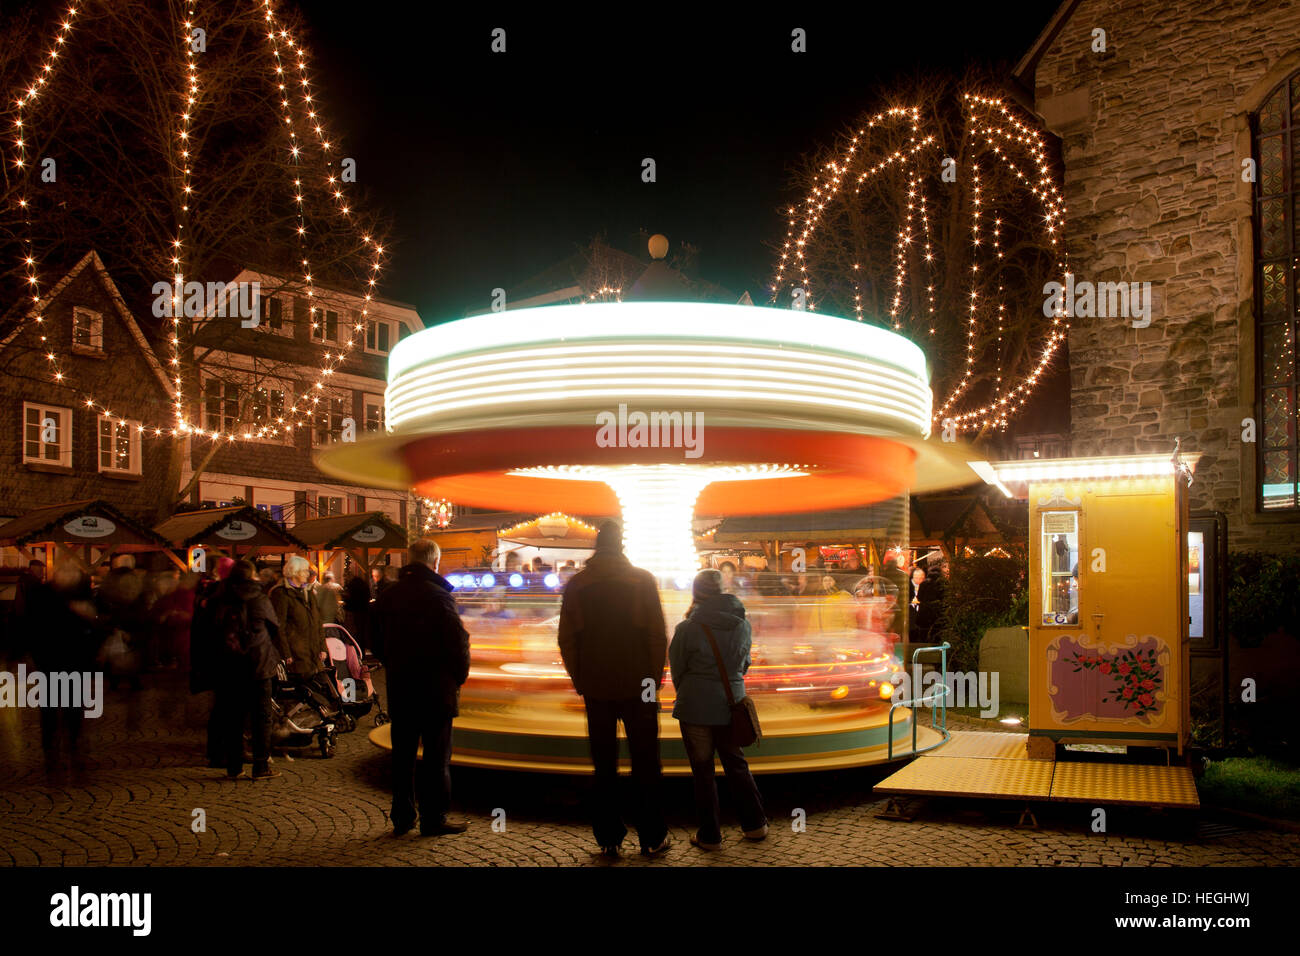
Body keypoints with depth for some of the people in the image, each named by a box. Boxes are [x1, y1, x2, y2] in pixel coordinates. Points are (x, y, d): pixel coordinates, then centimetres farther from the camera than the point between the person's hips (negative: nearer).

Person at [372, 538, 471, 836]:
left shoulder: (387, 596, 5)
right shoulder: (438, 596, -15)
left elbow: (376, 639, 13)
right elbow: (458, 640, -15)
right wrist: (459, 676, 0)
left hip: (399, 689, 6)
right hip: (436, 689, -6)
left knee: (402, 755, 14)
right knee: (436, 755, 4)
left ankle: (402, 817, 21)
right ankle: (434, 819, 9)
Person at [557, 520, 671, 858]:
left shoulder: (577, 584, 1)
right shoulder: (642, 580, -5)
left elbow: (566, 640, 2)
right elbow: (658, 636, -6)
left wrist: (580, 681, 10)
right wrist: (655, 678, 3)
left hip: (596, 689, 2)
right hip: (638, 686, -2)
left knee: (604, 767, 10)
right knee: (645, 764, 8)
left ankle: (608, 839, 13)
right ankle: (652, 838, 13)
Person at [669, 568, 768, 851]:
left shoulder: (688, 628, -13)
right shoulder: (742, 624, -1)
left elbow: (677, 670, 0)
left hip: (696, 708, -4)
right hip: (731, 706, 4)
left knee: (703, 771, 7)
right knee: (736, 764, 19)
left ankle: (710, 835, 14)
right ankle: (754, 824, 27)